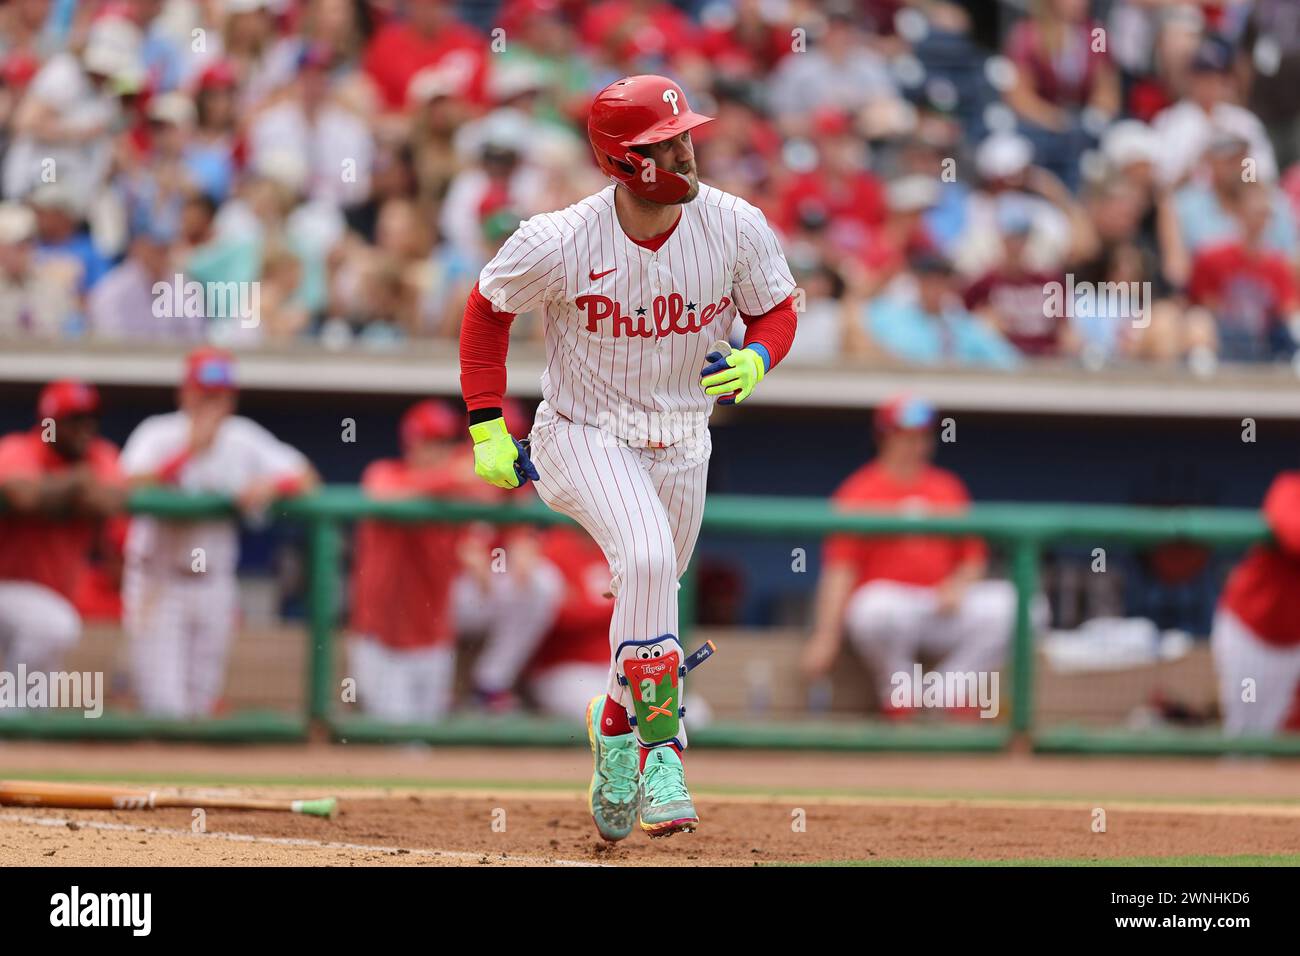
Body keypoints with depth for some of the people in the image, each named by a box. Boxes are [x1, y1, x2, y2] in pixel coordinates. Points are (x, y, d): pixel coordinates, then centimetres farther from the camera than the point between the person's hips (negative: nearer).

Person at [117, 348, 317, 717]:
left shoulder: (244, 439, 3)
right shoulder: (157, 434, -9)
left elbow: (306, 478, 2)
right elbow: (133, 488, -27)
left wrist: (271, 485, -19)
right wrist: (190, 450, -33)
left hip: (214, 586, 4)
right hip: (158, 585, -4)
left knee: (200, 705, 8)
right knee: (164, 704, -14)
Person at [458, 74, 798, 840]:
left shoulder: (736, 228, -15)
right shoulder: (561, 243, -22)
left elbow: (776, 310, 1)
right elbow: (488, 309, -5)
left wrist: (754, 361, -22)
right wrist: (487, 427, -7)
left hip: (682, 444, 4)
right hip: (584, 436, -4)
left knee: (650, 598, 16)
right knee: (648, 560, -30)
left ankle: (616, 723, 46)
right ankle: (658, 748, -21)